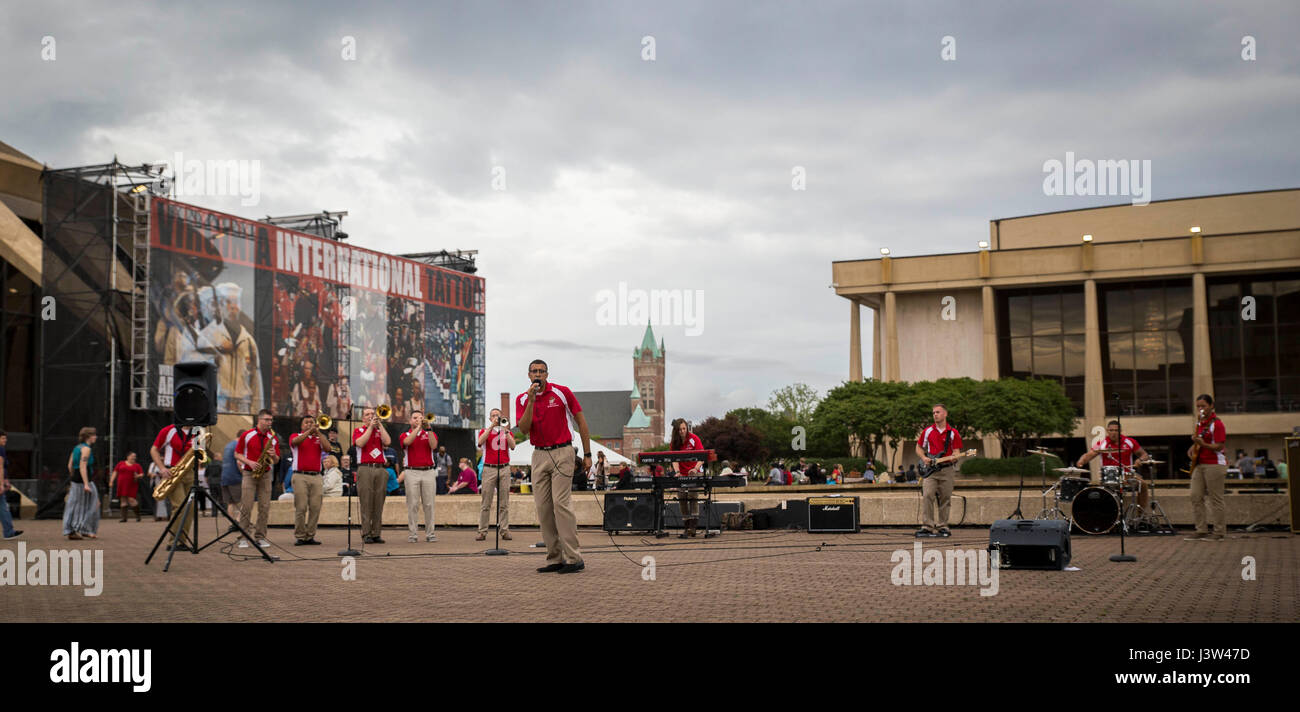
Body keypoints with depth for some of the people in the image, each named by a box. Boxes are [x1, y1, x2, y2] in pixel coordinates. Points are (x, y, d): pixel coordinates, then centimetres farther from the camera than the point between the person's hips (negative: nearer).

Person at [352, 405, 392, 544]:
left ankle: (376, 534, 4)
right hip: (365, 469, -3)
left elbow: (387, 442, -1)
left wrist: (380, 425, 1)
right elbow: (360, 443, -11)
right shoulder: (358, 431, 10)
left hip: (380, 469, 3)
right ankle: (366, 534, -5)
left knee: (378, 503, 1)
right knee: (366, 502, -6)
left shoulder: (380, 430, 18)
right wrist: (370, 427, -6)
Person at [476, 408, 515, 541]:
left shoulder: (507, 432, 14)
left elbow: (512, 446, -4)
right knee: (485, 503, -4)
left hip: (504, 469, 1)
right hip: (489, 469, -1)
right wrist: (491, 426, -14)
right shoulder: (485, 431, 11)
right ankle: (482, 531, -3)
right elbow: (480, 442, -12)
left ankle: (504, 530, 1)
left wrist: (506, 431, -13)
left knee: (504, 503, 0)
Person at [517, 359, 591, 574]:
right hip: (539, 455, 4)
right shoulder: (522, 399, 7)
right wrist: (531, 401, -17)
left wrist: (587, 455, 0)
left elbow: (581, 422, 2)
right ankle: (555, 558, 7)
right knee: (543, 507, 1)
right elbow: (523, 428, -8)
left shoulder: (562, 393, -2)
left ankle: (574, 558, -12)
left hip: (561, 453, -4)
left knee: (561, 503, -13)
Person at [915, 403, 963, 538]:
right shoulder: (928, 431, 9)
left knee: (945, 499, 3)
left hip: (946, 470, 0)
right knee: (927, 495, -15)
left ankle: (942, 526, 13)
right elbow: (919, 448, 17)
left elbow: (956, 452, 6)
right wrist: (924, 458, -2)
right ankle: (927, 526, -16)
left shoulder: (953, 433, 6)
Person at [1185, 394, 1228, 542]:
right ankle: (1202, 531, 8)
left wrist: (1202, 444, -29)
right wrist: (1193, 447, 9)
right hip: (1199, 464, 8)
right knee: (1196, 496, 3)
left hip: (1214, 464, -8)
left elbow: (1218, 447, -16)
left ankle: (1220, 533, 2)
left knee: (1215, 499, -5)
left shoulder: (1217, 424, -10)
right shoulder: (1199, 423, 15)